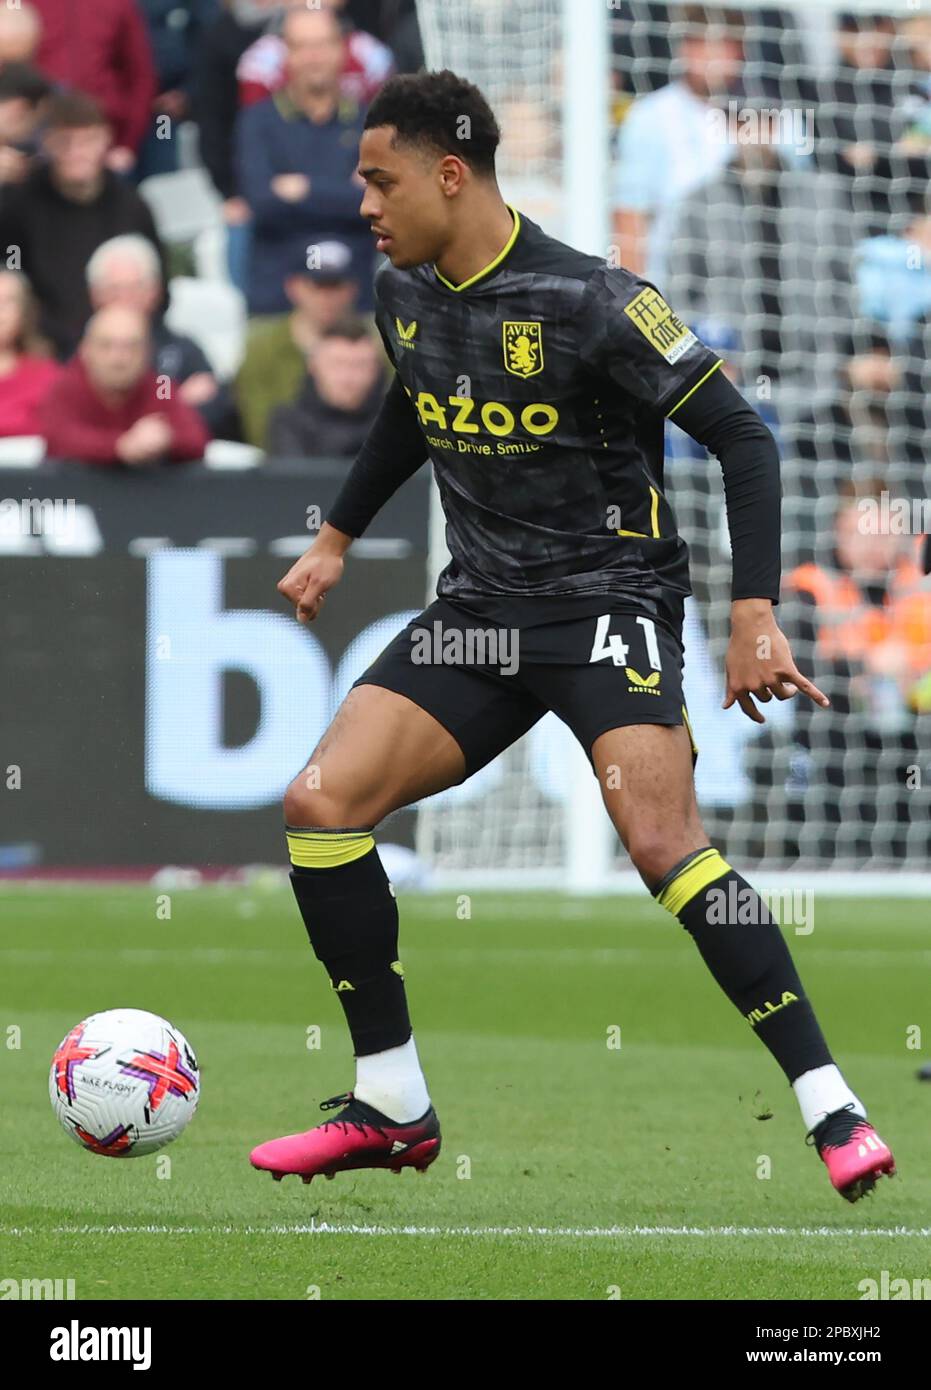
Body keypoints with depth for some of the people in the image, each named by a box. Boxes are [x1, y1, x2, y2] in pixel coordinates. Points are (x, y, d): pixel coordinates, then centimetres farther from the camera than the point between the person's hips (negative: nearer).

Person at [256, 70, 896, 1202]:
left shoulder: (591, 302, -17)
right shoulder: (405, 296, 4)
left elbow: (742, 439, -14)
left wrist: (754, 618, -20)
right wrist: (336, 539, 32)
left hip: (608, 597, -7)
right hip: (478, 605, 7)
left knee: (662, 841, -26)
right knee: (320, 804, -7)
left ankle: (830, 1108, -20)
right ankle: (392, 1108, 4)